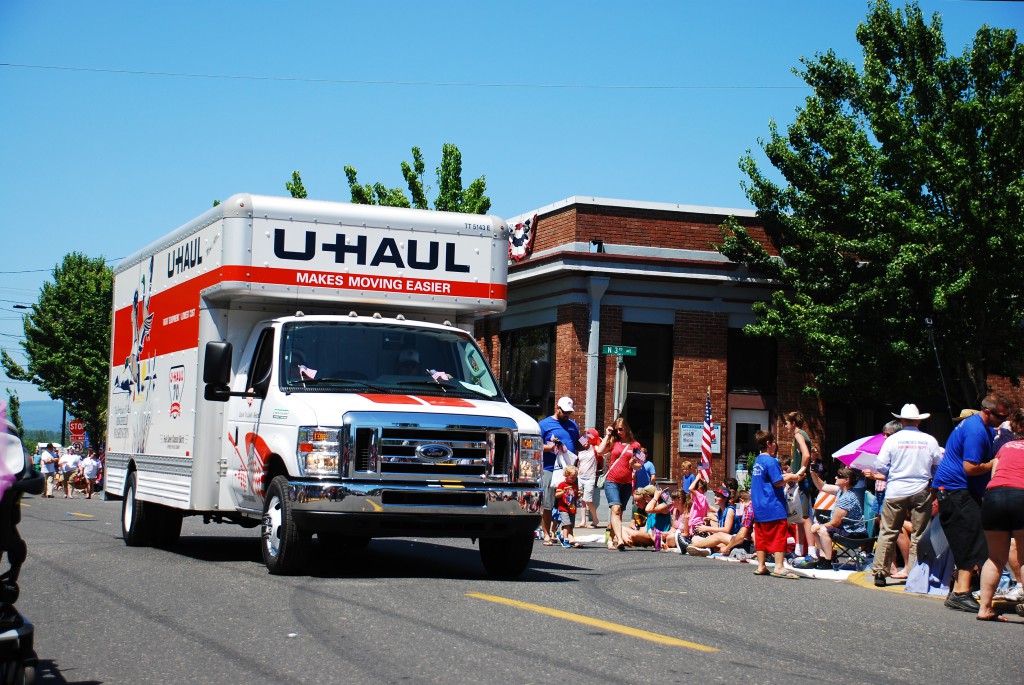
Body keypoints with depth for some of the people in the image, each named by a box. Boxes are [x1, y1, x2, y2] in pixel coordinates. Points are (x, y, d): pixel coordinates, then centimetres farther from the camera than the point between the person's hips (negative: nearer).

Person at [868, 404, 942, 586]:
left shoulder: (892, 439, -3)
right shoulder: (930, 440, -1)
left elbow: (880, 466, -5)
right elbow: (940, 466, 6)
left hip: (896, 491, 0)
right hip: (921, 491, 0)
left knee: (888, 533, 6)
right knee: (919, 535, 6)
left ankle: (880, 571, 5)